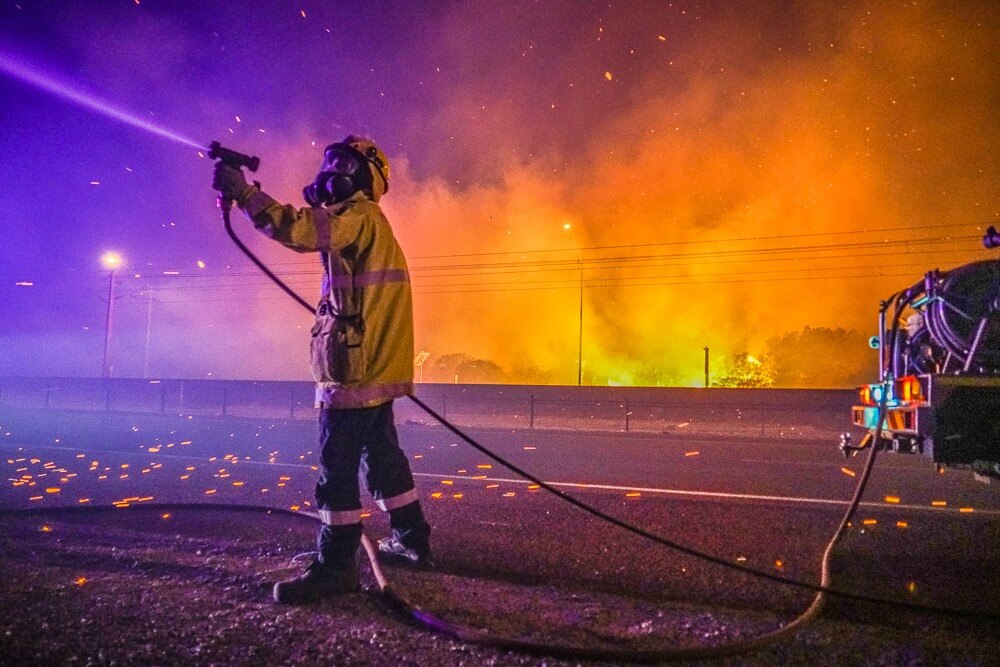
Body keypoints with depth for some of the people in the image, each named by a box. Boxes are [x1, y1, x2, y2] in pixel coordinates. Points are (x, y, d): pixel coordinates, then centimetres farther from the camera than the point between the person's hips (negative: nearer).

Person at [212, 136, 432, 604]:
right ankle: (412, 540, 27)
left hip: (356, 366, -10)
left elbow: (298, 229, -23)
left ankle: (335, 566, -2)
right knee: (382, 455, 17)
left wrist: (242, 191, -17)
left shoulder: (359, 215, -8)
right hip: (374, 367, 10)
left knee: (338, 464, -7)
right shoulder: (367, 223, 25)